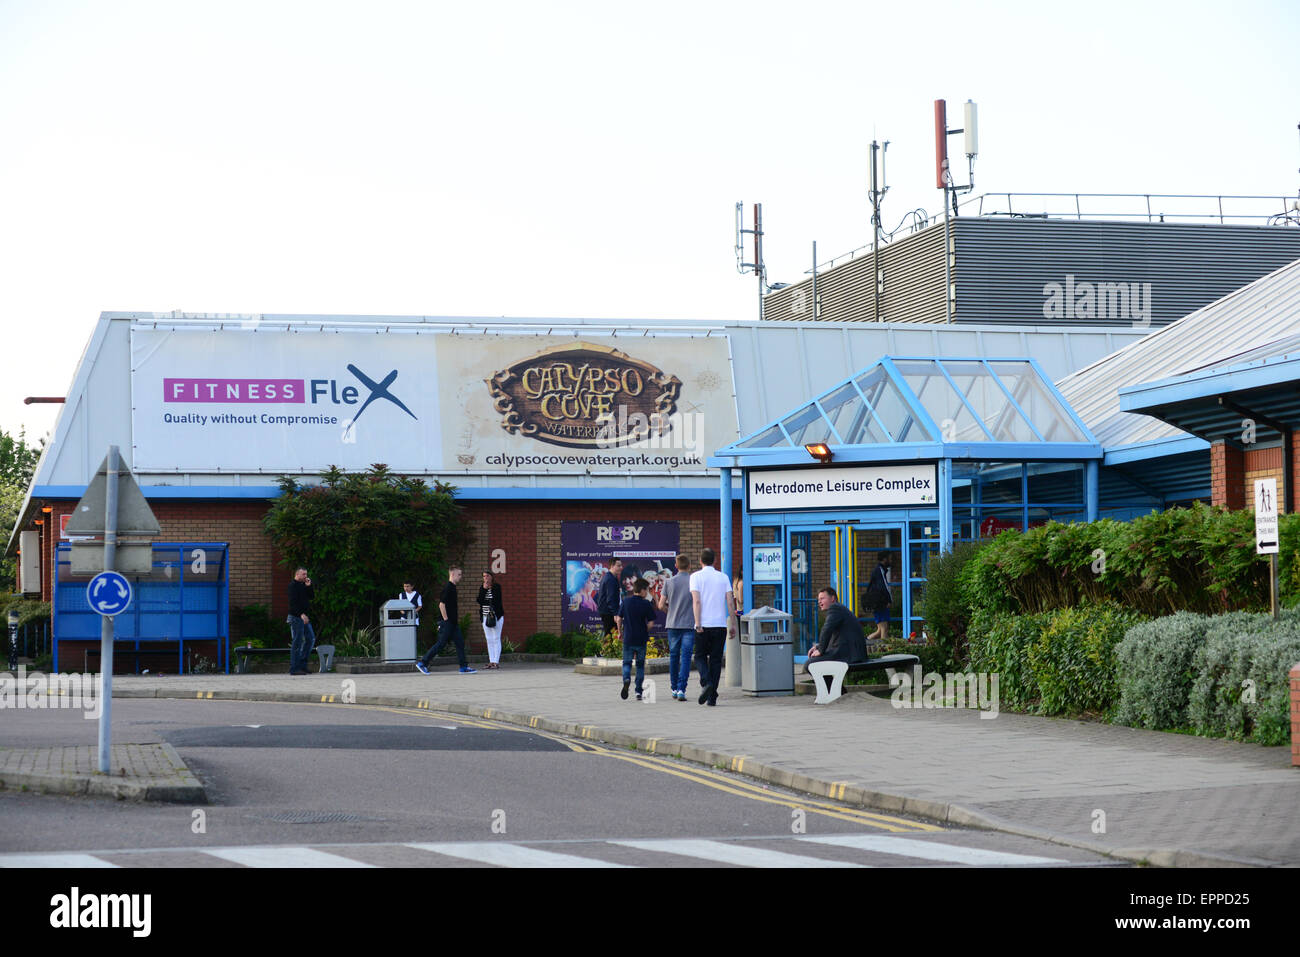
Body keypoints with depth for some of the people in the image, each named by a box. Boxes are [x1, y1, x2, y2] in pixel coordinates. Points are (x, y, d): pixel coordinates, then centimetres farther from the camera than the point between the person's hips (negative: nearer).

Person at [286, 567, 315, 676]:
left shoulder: (303, 585, 17)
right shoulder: (293, 585, -10)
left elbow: (312, 596, 15)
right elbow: (293, 602, -19)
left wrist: (309, 586, 0)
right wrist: (301, 614, -27)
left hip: (304, 617, 9)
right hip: (296, 617, -9)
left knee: (310, 638, 10)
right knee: (297, 642, -8)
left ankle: (302, 663, 16)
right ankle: (294, 668, -6)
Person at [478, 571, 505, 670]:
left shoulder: (497, 587, -3)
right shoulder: (482, 588, 11)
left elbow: (497, 601, -11)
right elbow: (479, 600, -1)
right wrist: (484, 589, -7)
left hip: (496, 616, -5)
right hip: (485, 616, 5)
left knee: (496, 639, -7)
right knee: (489, 639, 5)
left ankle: (496, 662, -9)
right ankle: (491, 662, 7)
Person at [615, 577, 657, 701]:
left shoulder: (625, 602, 0)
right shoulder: (646, 604, -6)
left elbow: (619, 619, 1)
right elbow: (651, 622, -8)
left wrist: (620, 631, 16)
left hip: (628, 638, 1)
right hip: (642, 639, -1)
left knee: (627, 662, 9)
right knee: (640, 664, 12)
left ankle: (626, 679, -22)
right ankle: (639, 691, 11)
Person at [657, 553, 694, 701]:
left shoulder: (669, 582, 0)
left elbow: (661, 605, 0)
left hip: (673, 624, 2)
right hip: (689, 624, -2)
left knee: (673, 656, 13)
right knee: (685, 657, -3)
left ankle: (674, 689, 19)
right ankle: (681, 689, -14)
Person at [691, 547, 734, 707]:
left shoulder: (696, 577, -1)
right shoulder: (723, 577, 7)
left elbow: (696, 601, -12)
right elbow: (730, 602, 2)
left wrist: (698, 623, -14)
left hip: (703, 626, -2)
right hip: (720, 624, 2)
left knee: (700, 656, 11)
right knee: (716, 659, 7)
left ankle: (706, 682, -16)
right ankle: (712, 697, 3)